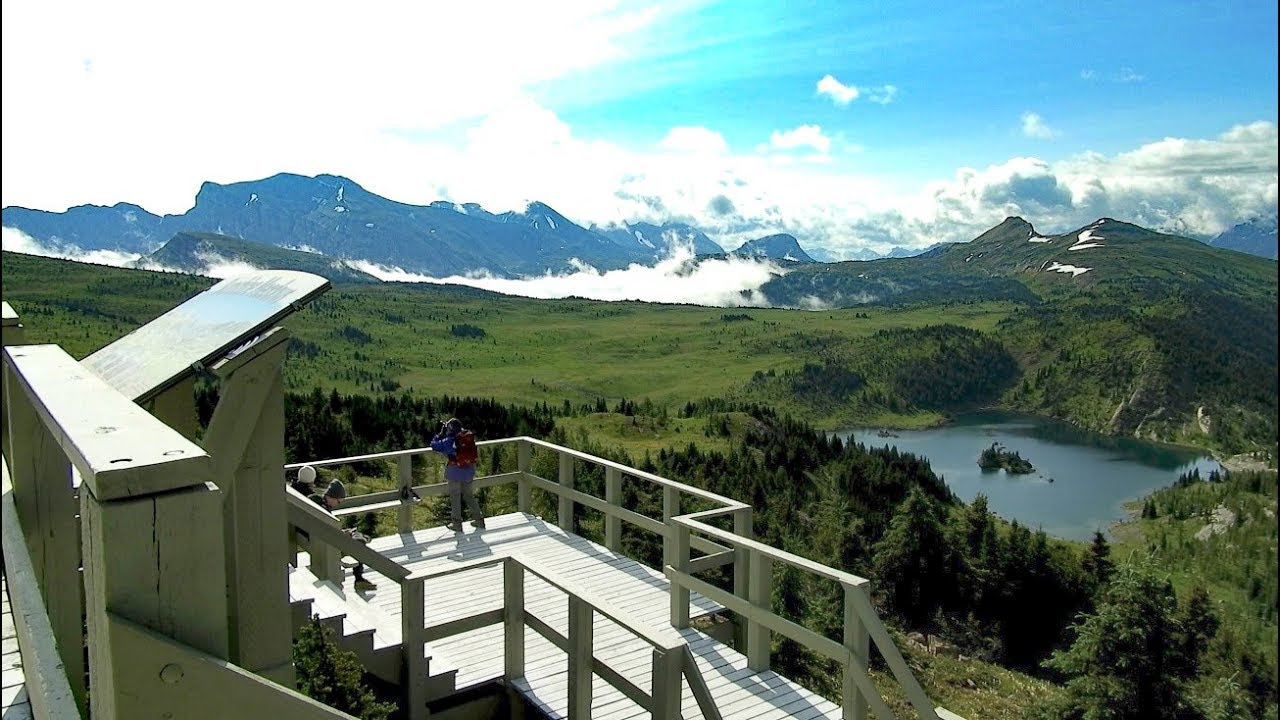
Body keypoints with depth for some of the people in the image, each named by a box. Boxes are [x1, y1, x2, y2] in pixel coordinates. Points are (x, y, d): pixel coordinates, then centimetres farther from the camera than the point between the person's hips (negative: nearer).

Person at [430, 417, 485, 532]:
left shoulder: (451, 440, -21)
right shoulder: (469, 436, -3)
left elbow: (434, 445, -14)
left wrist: (441, 433, -4)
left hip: (455, 472, -5)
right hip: (469, 471, 5)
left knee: (455, 497, 9)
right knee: (469, 495, 20)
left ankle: (456, 524, 16)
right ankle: (479, 519, 22)